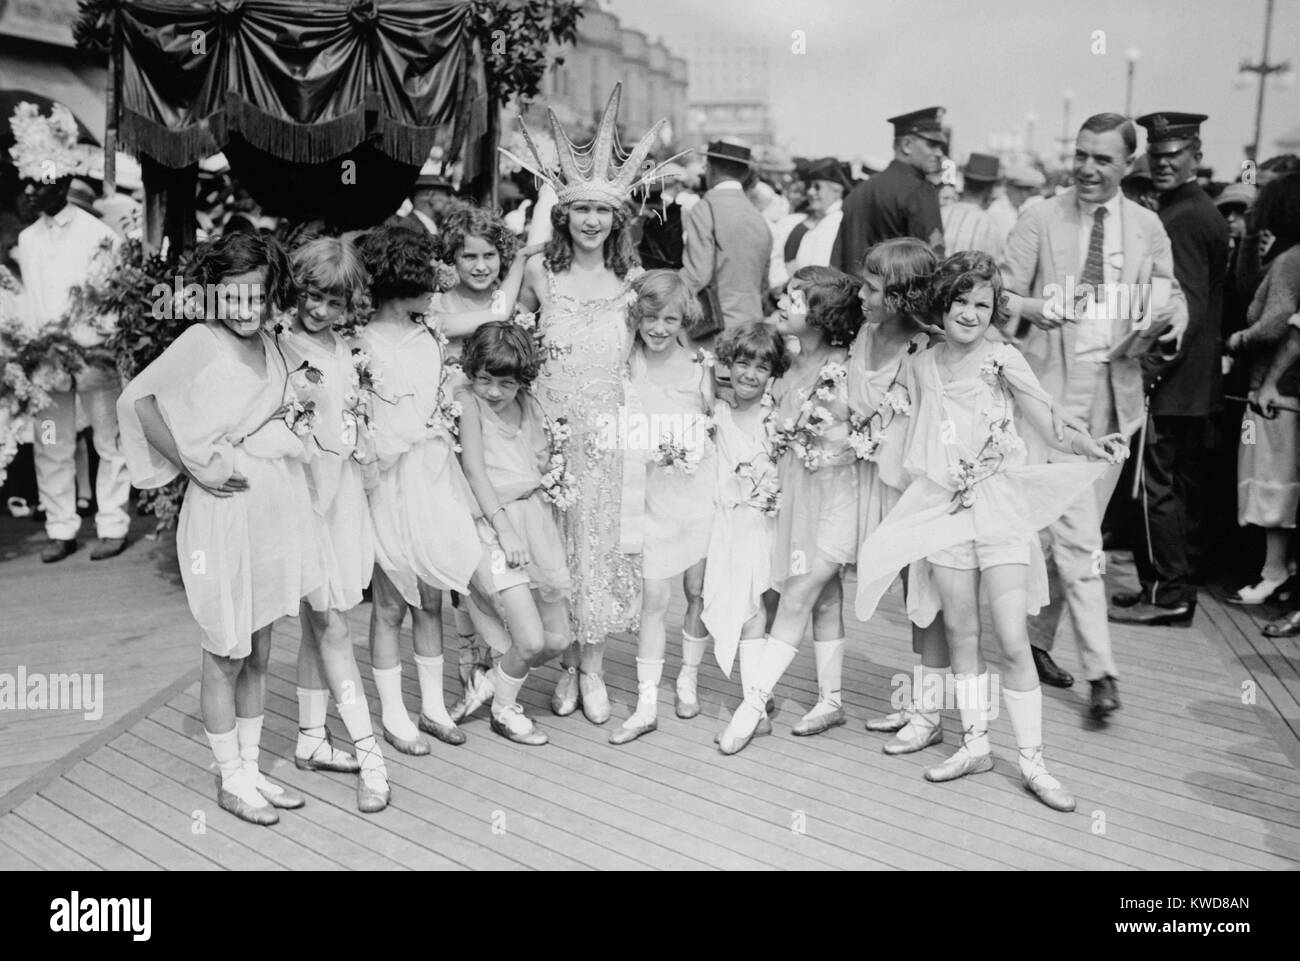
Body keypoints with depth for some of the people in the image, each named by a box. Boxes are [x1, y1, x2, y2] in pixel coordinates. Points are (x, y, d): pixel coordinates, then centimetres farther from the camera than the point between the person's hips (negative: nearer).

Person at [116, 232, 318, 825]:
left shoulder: (269, 347, 10)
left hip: (276, 510, 7)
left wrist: (295, 429, 2)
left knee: (259, 654, 16)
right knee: (226, 657, 7)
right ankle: (231, 782, 23)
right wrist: (195, 466, -17)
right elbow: (137, 400, -18)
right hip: (223, 512, -7)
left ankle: (251, 769, 31)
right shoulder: (200, 342, -10)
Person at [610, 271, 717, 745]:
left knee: (698, 591, 10)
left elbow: (718, 427, 8)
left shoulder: (700, 366, -2)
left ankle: (688, 680, 32)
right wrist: (659, 454, -16)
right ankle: (646, 704, 9)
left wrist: (690, 450, -8)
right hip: (653, 493, 0)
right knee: (654, 598, -1)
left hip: (699, 488, 1)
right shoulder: (626, 367, -2)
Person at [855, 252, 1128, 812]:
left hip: (1000, 508, -3)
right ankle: (974, 745, 24)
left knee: (1013, 641, -5)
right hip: (943, 510, 3)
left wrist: (1088, 446, -26)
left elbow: (1050, 428, -9)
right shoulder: (919, 366, 6)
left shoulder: (1003, 360, -5)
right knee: (961, 633, 10)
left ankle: (1033, 763, 8)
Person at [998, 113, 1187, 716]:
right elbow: (1000, 296, -2)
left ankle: (1036, 638, 27)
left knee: (1073, 531, 11)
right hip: (1054, 386, -4)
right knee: (1077, 534, -8)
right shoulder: (1039, 219, 0)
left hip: (1116, 390, 4)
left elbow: (1170, 293, 14)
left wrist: (1172, 314, -10)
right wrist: (1034, 308, -24)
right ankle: (1100, 670, -1)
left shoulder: (1147, 226, 11)